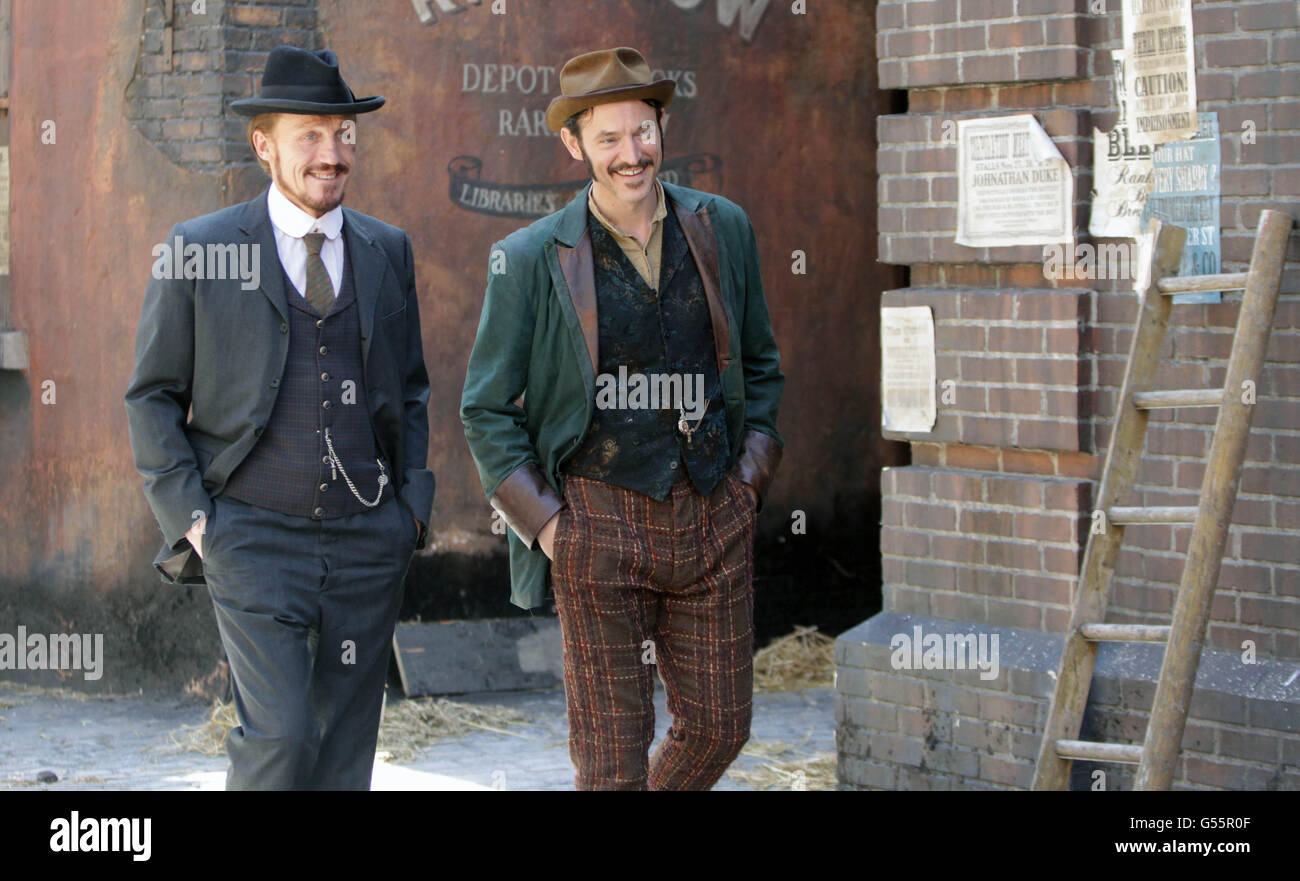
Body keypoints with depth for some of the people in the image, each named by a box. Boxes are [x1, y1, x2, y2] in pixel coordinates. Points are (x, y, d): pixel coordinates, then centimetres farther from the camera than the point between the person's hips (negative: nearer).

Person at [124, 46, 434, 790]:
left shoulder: (388, 252, 9)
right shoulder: (200, 251, -2)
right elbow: (153, 399, 2)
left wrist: (413, 501, 7)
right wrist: (191, 519, -6)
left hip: (368, 537, 4)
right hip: (255, 537, -4)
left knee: (346, 745, 7)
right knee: (280, 735, -16)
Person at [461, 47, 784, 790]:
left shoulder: (722, 230, 5)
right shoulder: (531, 260, -5)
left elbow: (762, 365, 16)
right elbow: (487, 410, 1)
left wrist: (750, 479, 6)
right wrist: (544, 525, -6)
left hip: (713, 520, 3)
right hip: (598, 520, -3)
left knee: (719, 725, 10)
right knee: (612, 744, 0)